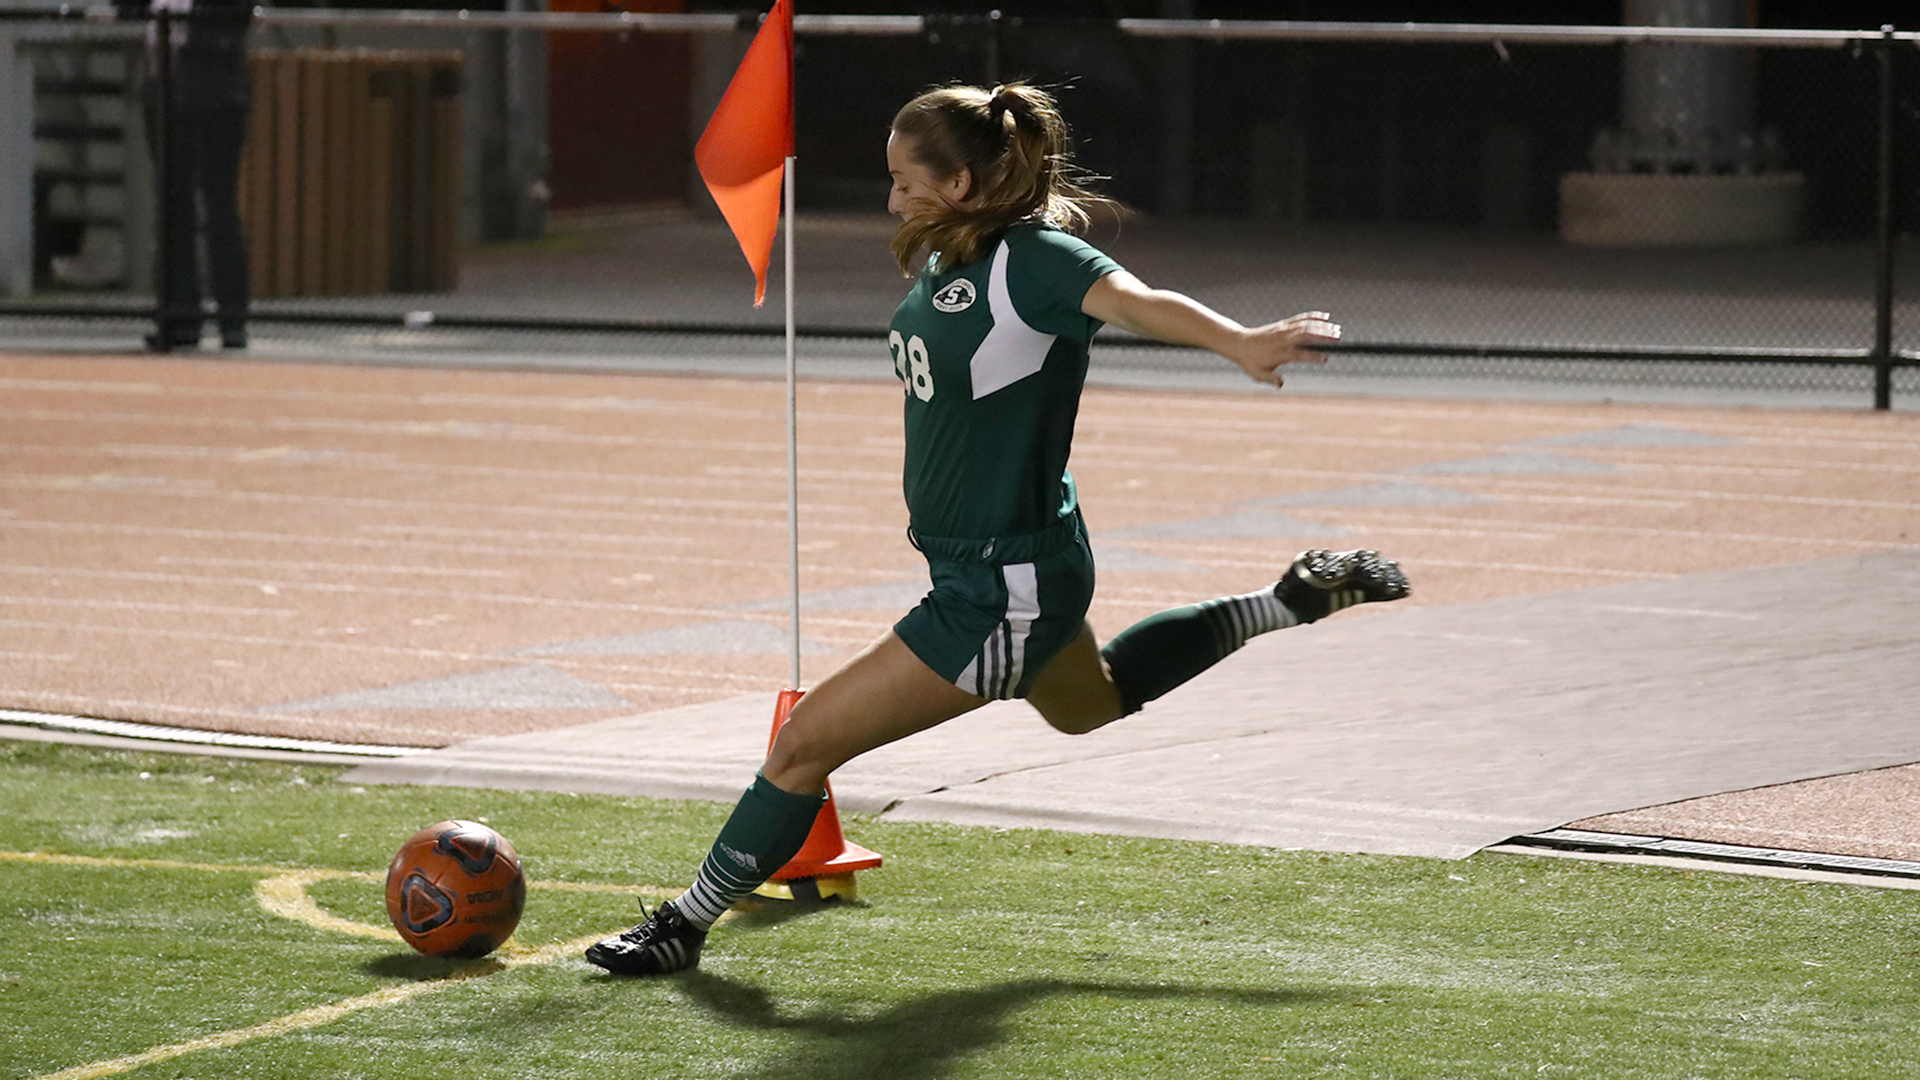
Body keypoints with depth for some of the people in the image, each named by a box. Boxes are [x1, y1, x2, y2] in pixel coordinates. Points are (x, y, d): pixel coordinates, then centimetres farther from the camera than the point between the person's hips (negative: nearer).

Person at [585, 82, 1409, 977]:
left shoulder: (1032, 258, -24)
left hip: (1002, 589, -11)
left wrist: (1240, 343, -59)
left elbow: (1134, 300, -42)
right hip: (985, 565, 11)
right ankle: (1292, 602, 41)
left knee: (806, 743, -5)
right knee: (1089, 702, 38)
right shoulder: (946, 262, 2)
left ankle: (688, 923, 11)